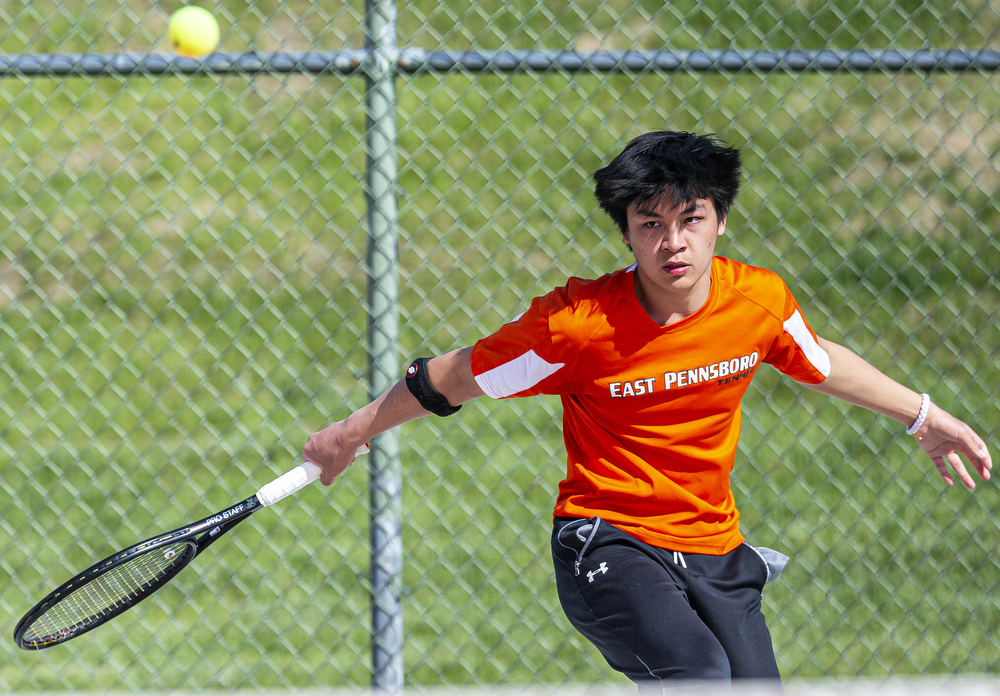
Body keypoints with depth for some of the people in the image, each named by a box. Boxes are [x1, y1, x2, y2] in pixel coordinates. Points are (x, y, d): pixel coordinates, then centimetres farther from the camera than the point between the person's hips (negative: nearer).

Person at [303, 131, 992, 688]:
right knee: (695, 670, -32)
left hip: (715, 551, 5)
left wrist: (925, 416, 28)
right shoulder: (578, 322, -18)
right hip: (606, 539, -5)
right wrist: (354, 431, 7)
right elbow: (455, 378, -4)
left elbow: (819, 361, 17)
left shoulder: (760, 299, -6)